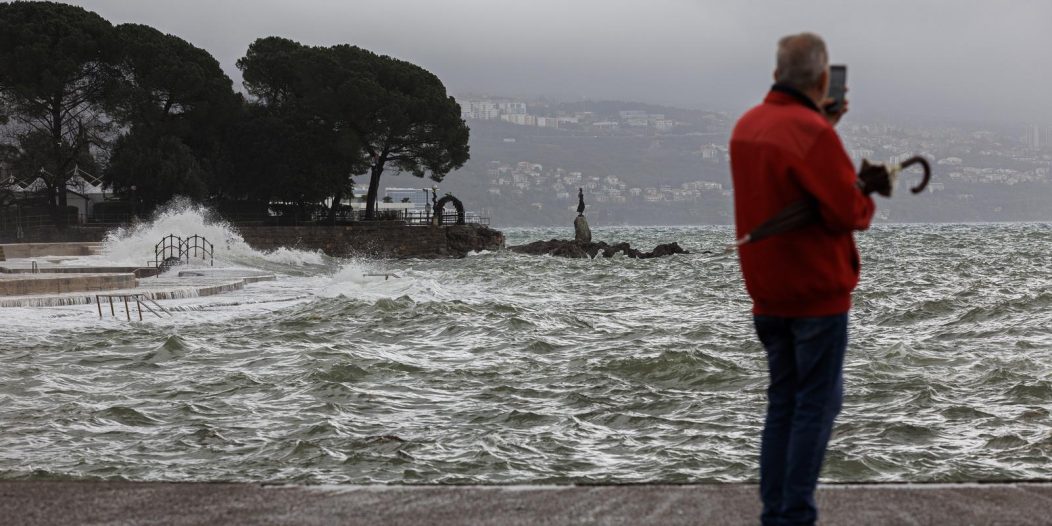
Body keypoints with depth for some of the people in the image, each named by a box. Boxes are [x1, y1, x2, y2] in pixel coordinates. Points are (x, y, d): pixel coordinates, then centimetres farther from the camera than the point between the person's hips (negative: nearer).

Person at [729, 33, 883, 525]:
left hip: (766, 290, 8)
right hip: (817, 288, -8)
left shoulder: (747, 125, 6)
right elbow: (848, 212, -20)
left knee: (782, 399, 15)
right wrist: (865, 194, 1)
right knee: (817, 402, -1)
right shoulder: (813, 134, -20)